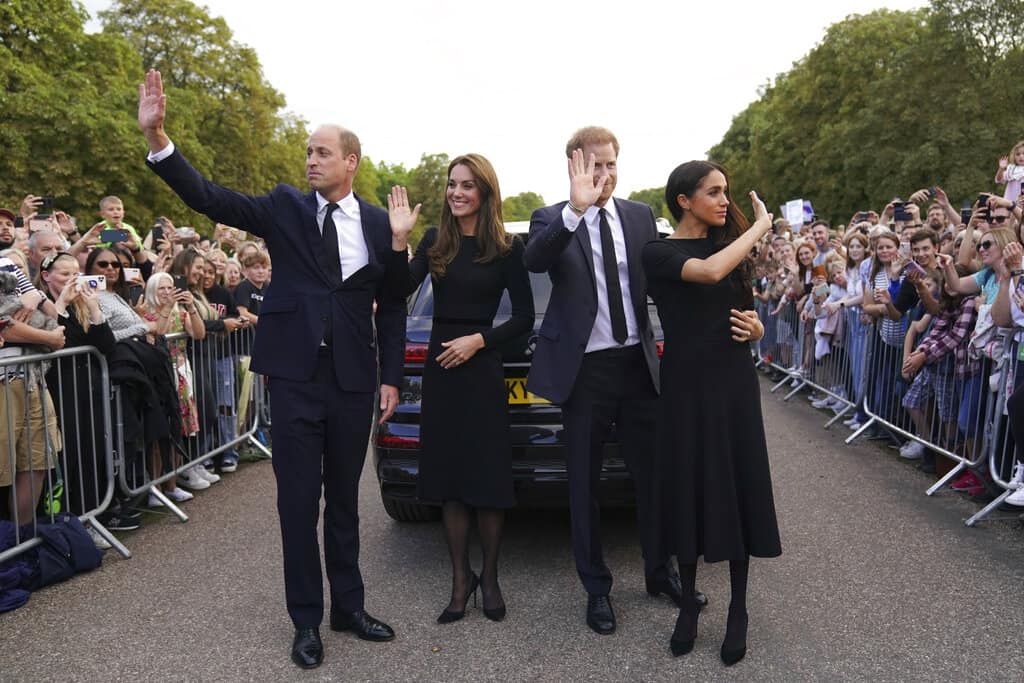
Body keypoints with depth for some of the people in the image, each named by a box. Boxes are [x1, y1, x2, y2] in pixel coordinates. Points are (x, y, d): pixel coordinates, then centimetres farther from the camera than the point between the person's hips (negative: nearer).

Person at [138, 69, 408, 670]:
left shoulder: (379, 224, 4)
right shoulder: (286, 208, 2)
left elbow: (392, 305, 7)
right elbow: (209, 197, -8)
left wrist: (391, 377, 3)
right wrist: (157, 136, -21)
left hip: (354, 378, 1)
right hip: (295, 375, -1)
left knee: (345, 497, 13)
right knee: (298, 501, 6)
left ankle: (349, 605, 29)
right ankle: (307, 619, 22)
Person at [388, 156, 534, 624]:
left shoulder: (507, 247, -2)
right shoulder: (434, 242, 6)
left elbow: (524, 317, -1)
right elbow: (398, 291, -7)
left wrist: (479, 340, -13)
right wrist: (397, 238, -17)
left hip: (482, 370, -3)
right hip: (440, 369, 3)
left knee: (488, 477, 2)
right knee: (449, 477, 8)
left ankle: (489, 576, 22)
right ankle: (460, 578, 22)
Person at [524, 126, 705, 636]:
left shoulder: (640, 216, 6)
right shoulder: (553, 219, -5)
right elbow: (534, 259, -27)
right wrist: (575, 209, -39)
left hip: (638, 362, 3)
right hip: (584, 369, -3)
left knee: (652, 473, 13)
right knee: (584, 483, 9)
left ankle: (659, 572, 34)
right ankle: (596, 587, 26)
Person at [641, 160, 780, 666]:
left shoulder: (731, 245, 10)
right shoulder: (659, 252, -6)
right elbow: (710, 272, -27)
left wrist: (754, 327, -4)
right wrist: (761, 224, -14)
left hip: (733, 383, 4)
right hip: (687, 386, -4)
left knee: (739, 489, 5)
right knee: (690, 490, 5)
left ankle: (738, 609, 19)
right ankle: (688, 602, 23)